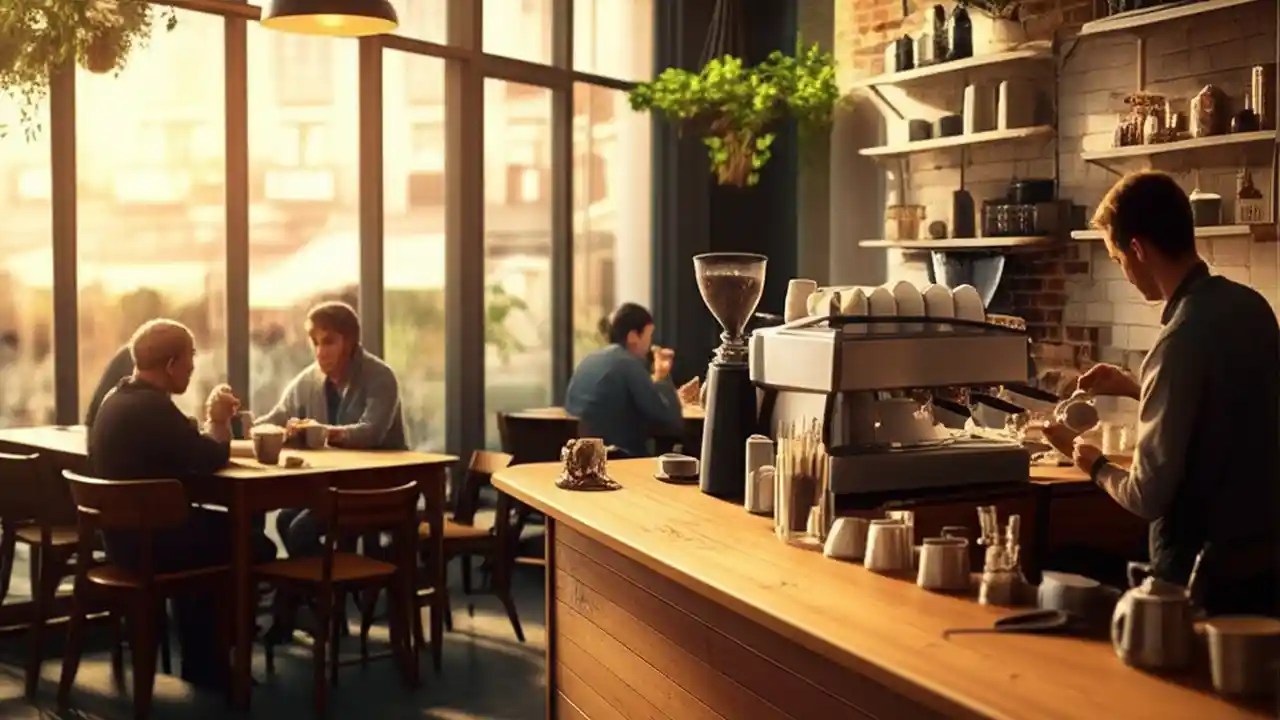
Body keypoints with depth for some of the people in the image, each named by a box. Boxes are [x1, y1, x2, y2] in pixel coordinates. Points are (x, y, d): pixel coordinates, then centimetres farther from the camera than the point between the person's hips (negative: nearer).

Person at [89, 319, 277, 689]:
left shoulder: (118, 398, 8)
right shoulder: (152, 407, -24)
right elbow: (213, 459, -19)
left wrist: (212, 421, 6)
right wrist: (219, 421, -2)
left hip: (125, 532, 10)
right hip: (150, 539, -10)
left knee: (228, 527, 24)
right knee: (257, 547, 1)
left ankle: (200, 658, 27)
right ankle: (206, 662, 17)